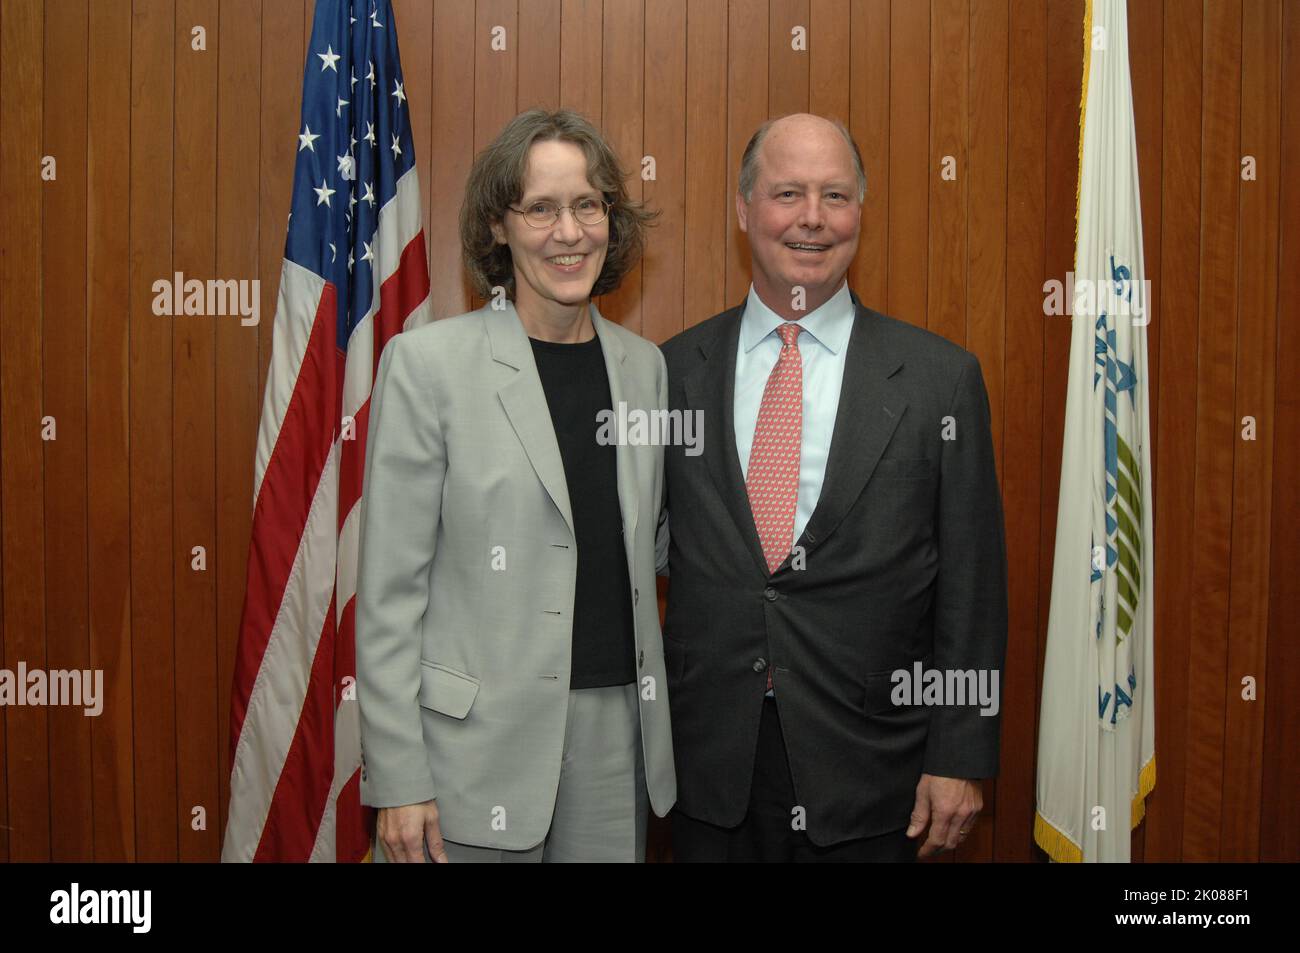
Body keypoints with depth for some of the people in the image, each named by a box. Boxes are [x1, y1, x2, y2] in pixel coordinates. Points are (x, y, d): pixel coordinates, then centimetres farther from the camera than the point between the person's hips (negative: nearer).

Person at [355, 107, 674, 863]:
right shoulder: (428, 362, -7)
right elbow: (391, 586, -8)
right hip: (477, 744, -4)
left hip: (616, 728, 4)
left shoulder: (645, 365, 7)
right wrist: (397, 779, -11)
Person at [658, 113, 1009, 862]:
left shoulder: (941, 377, -3)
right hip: (710, 766, 2)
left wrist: (960, 759, -5)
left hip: (866, 773, -1)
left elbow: (971, 584, -2)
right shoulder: (675, 371, 2)